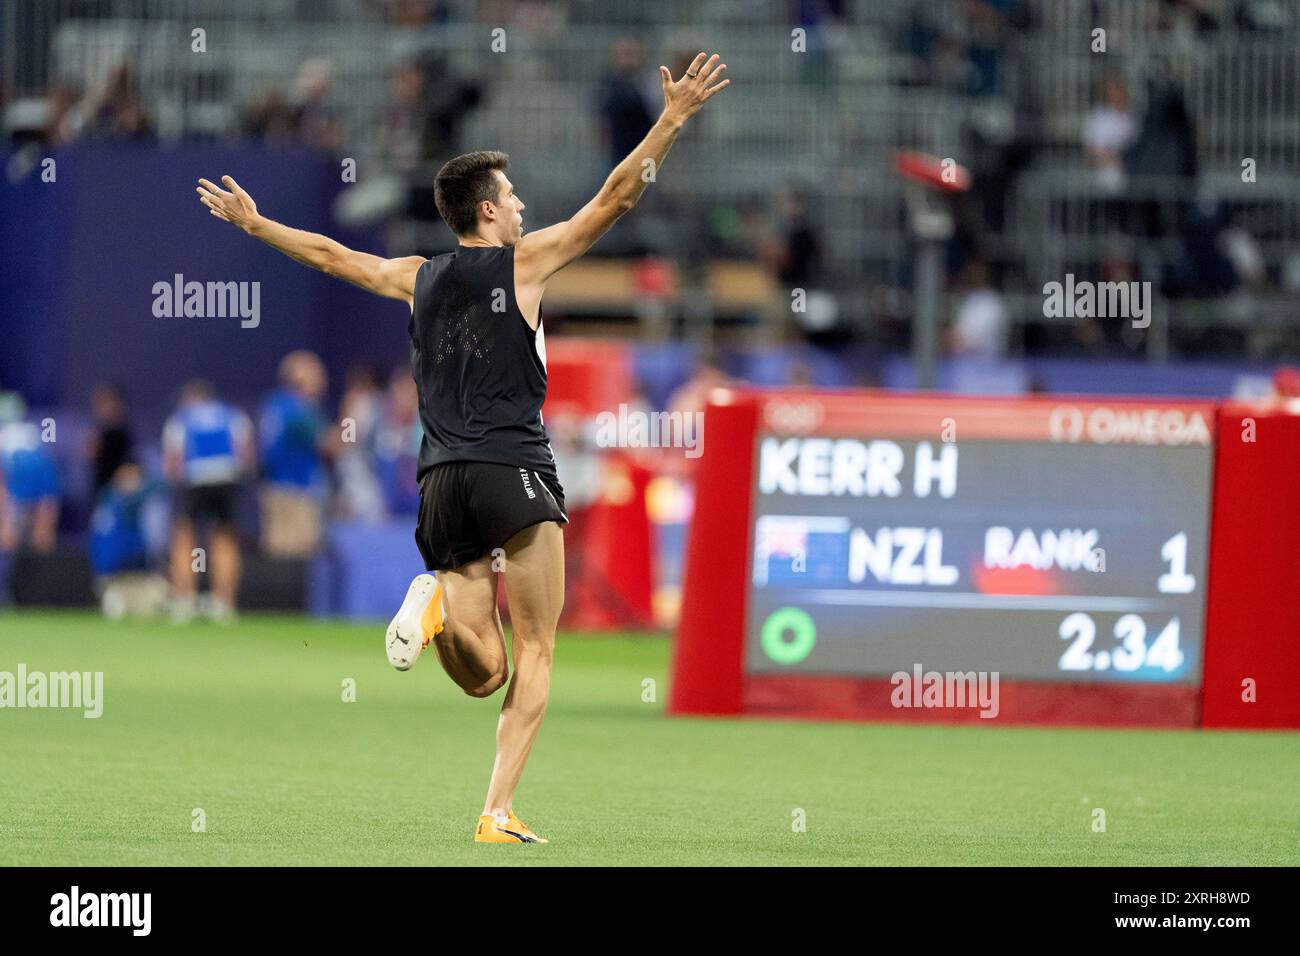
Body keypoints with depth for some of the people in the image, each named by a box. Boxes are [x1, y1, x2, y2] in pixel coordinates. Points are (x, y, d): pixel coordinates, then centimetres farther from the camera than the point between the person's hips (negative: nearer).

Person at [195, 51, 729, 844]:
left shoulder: (419, 279, 15)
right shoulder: (525, 263, 2)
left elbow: (330, 256, 28)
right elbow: (615, 199, -3)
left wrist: (252, 223, 43)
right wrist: (673, 120, -1)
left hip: (443, 482, 5)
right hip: (515, 475, -5)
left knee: (487, 676, 6)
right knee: (534, 654, 0)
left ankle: (440, 609, -27)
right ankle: (500, 811, -15)